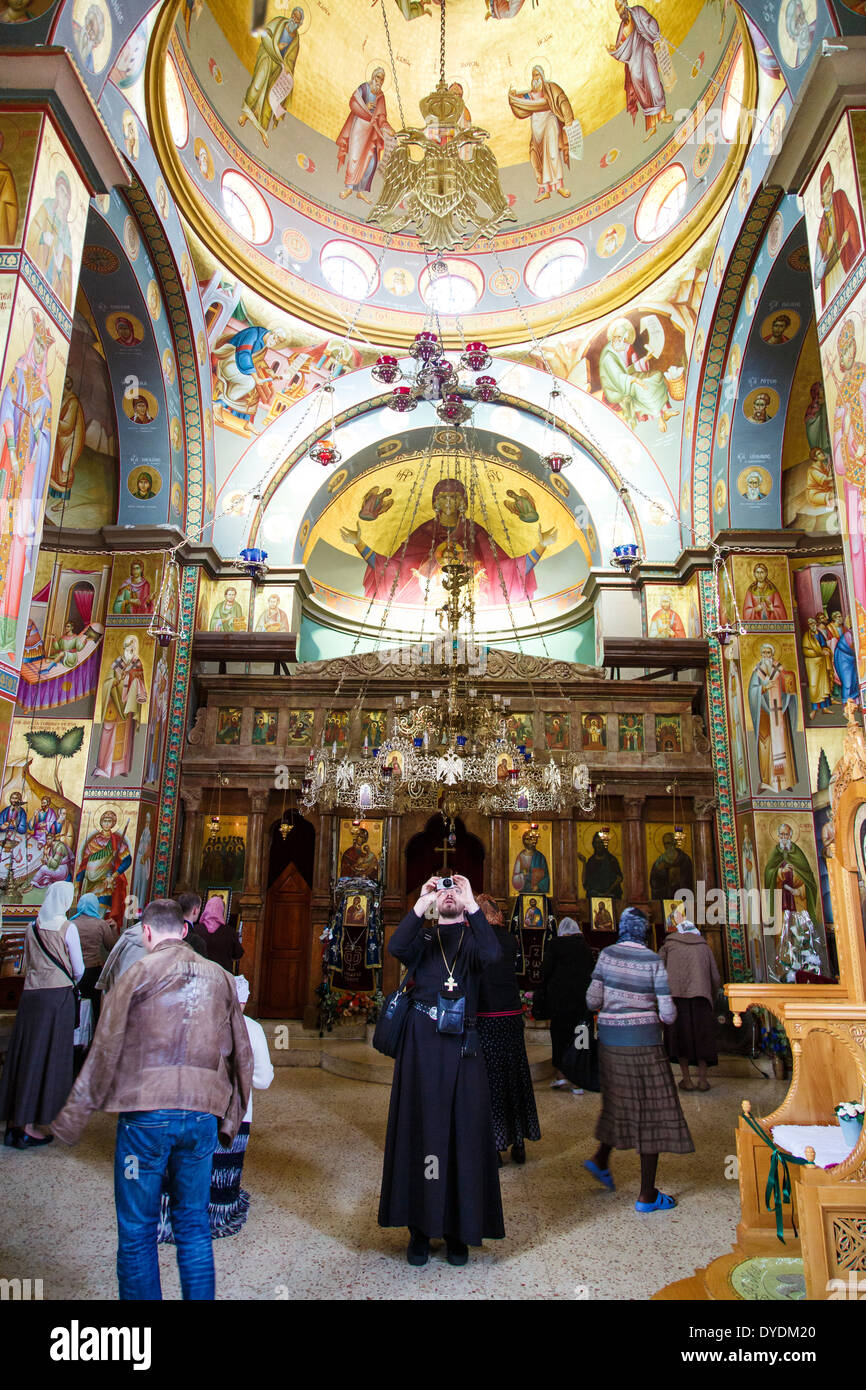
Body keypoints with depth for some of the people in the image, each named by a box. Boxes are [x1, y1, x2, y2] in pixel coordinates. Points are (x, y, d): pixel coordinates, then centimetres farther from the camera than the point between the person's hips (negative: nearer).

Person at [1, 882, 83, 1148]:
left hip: (30, 994, 6)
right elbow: (78, 969, -3)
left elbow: (27, 964, 16)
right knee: (46, 1056, 1)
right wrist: (72, 979, 17)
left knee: (23, 1052, 11)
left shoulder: (33, 927, 7)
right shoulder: (67, 928, -8)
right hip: (58, 994, -6)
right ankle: (27, 1126, 5)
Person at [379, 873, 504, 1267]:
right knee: (420, 1128, 3)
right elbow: (395, 947, -15)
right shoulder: (421, 936, 9)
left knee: (463, 1129, 3)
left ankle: (458, 1229, 16)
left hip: (461, 1046, 0)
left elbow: (492, 953, -17)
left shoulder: (472, 938, 7)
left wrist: (472, 903, -21)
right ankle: (420, 1227, 16)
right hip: (421, 1042, 0)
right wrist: (421, 904, -21)